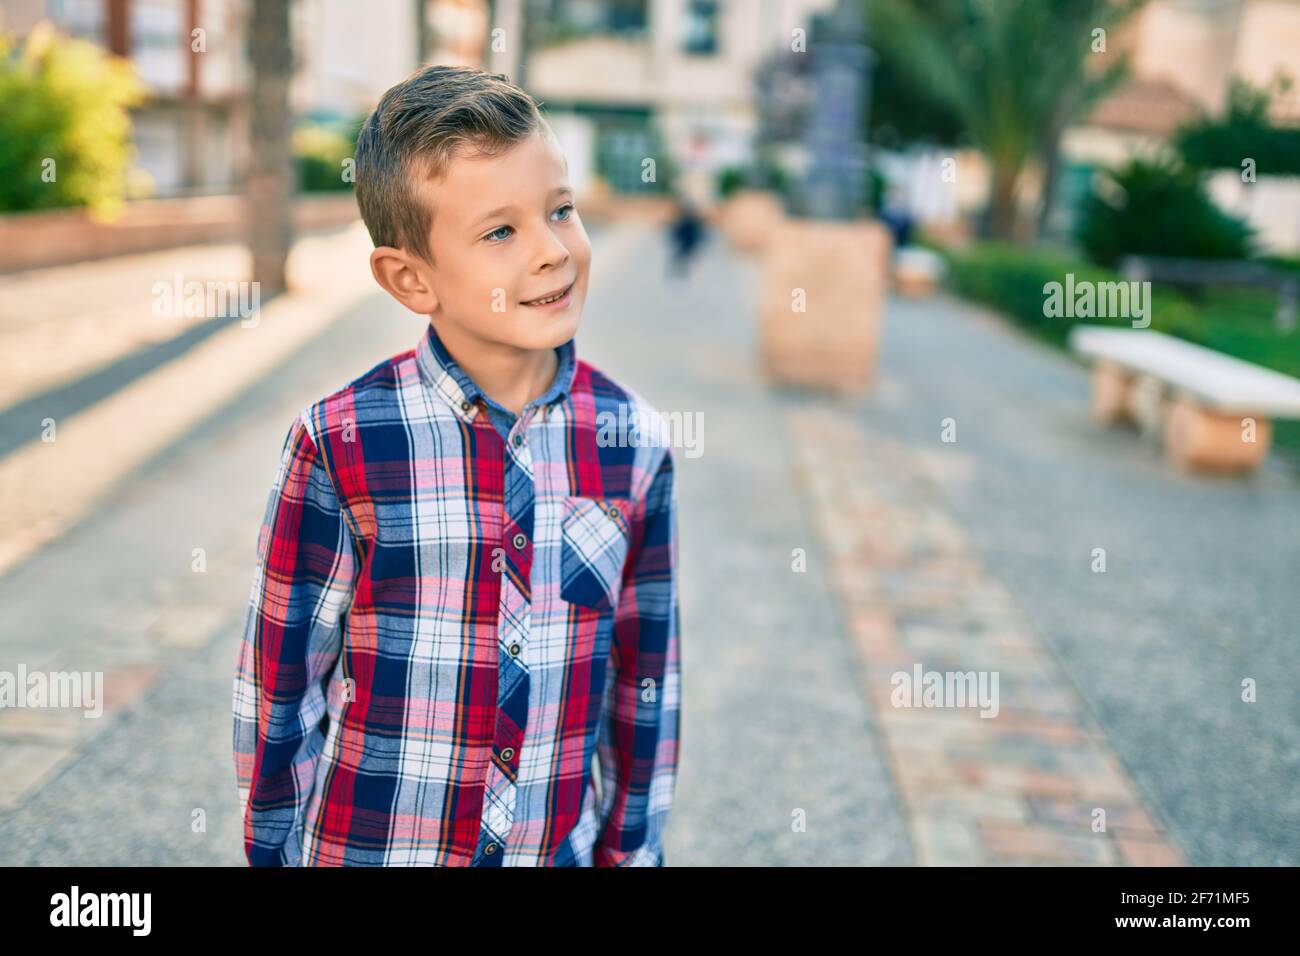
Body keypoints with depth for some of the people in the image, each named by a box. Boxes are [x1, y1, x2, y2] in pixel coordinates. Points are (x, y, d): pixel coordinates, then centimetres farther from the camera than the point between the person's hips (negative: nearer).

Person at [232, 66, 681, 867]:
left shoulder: (632, 442, -9)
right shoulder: (340, 446, -17)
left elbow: (647, 678, 1)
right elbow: (280, 676, -7)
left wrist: (632, 849, 6)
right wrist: (279, 854, 0)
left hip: (562, 847, 2)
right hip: (368, 845, -2)